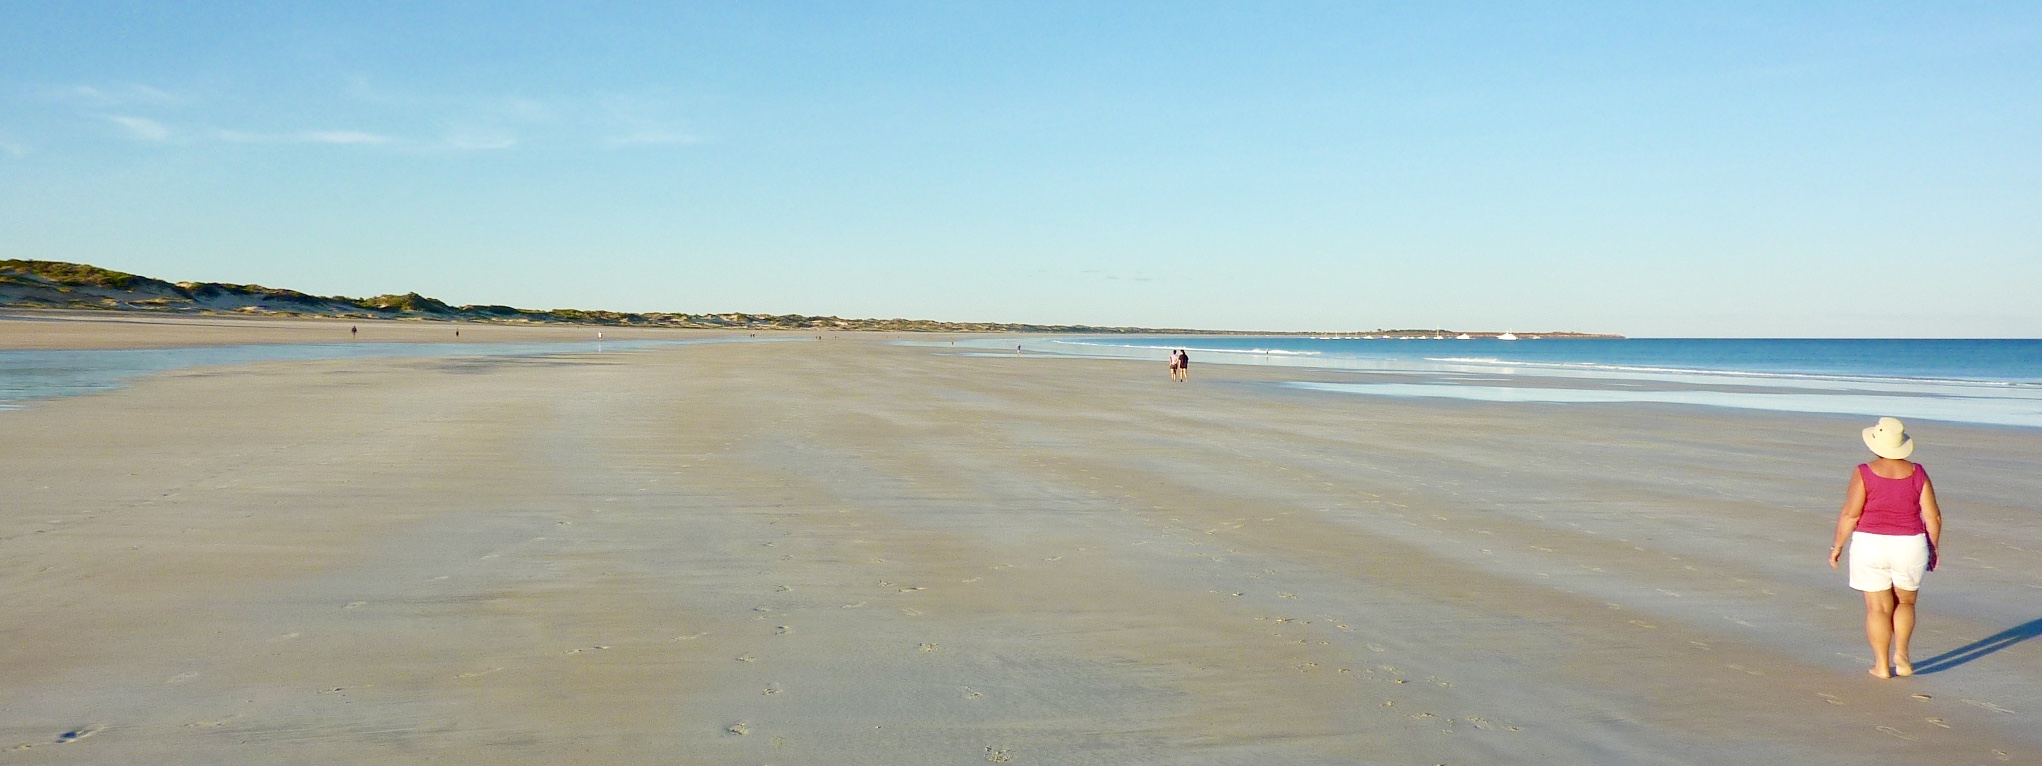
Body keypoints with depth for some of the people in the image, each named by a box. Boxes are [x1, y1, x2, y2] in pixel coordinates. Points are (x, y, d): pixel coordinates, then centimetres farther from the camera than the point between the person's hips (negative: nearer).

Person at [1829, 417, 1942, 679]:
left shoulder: (1865, 473, -11)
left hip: (1871, 547, -2)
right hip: (1909, 548, 2)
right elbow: (1933, 516, -2)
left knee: (1878, 608, 7)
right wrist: (1933, 549, 10)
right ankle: (1900, 653, 6)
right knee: (1905, 603, 20)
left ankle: (1882, 665, 7)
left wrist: (1837, 546, -2)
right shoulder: (1917, 473, -3)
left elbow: (1850, 514, -12)